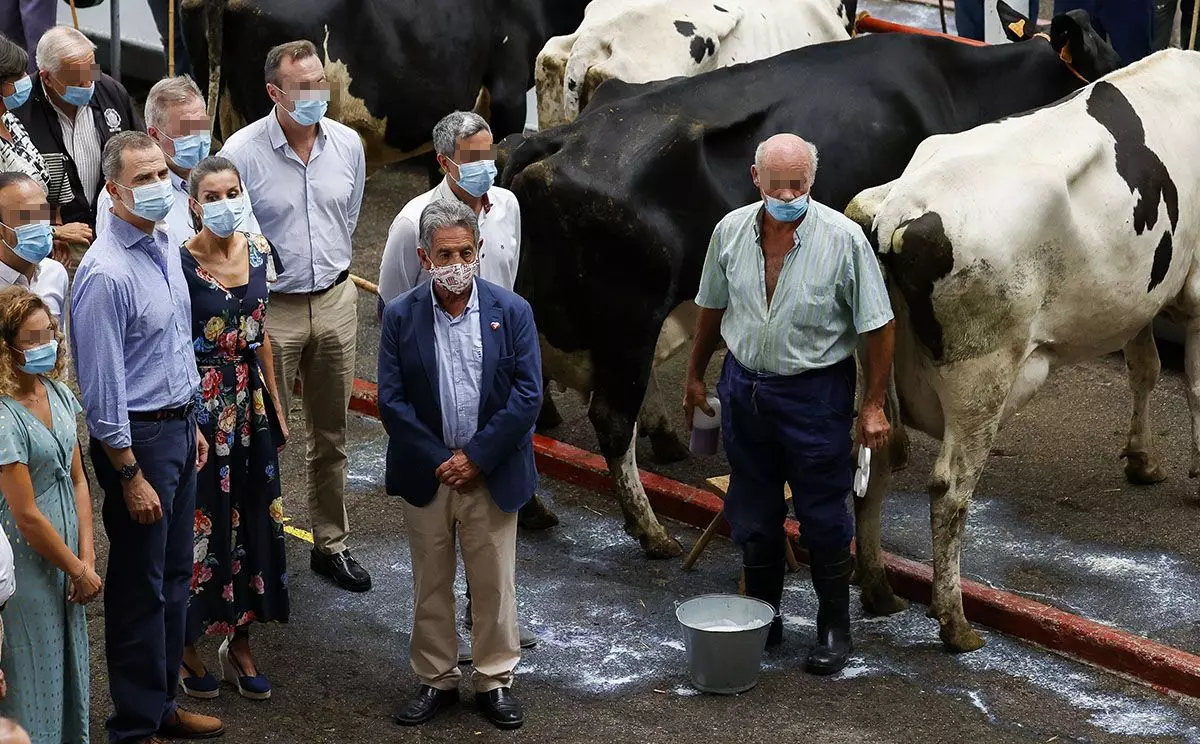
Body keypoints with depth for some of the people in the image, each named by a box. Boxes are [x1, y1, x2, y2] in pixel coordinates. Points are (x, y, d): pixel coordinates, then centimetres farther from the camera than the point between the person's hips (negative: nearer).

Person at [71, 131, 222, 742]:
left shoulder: (164, 246, 5)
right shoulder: (106, 273, -22)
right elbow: (103, 387, -21)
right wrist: (130, 475, -19)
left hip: (178, 425, 9)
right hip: (138, 438, -9)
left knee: (174, 576, 18)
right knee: (139, 588, 3)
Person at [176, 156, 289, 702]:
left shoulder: (258, 251, 3)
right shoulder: (180, 263, -15)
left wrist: (275, 402, 14)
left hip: (251, 402, 6)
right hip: (200, 406, -6)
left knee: (254, 518, 11)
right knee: (201, 521, 3)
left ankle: (239, 643, 26)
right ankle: (187, 644, 21)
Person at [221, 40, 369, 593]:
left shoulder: (348, 145, 0)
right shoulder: (242, 152, -14)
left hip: (335, 302, 4)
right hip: (271, 310, -4)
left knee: (331, 437, 14)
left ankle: (331, 545, 26)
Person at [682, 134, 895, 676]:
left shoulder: (842, 238, -16)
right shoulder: (731, 231, -3)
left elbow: (876, 325, -10)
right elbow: (712, 309, 12)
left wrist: (873, 405, -10)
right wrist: (695, 376, 18)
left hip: (814, 392, -4)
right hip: (743, 384, 4)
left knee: (823, 518, 4)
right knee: (752, 514, 13)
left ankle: (834, 628, 20)